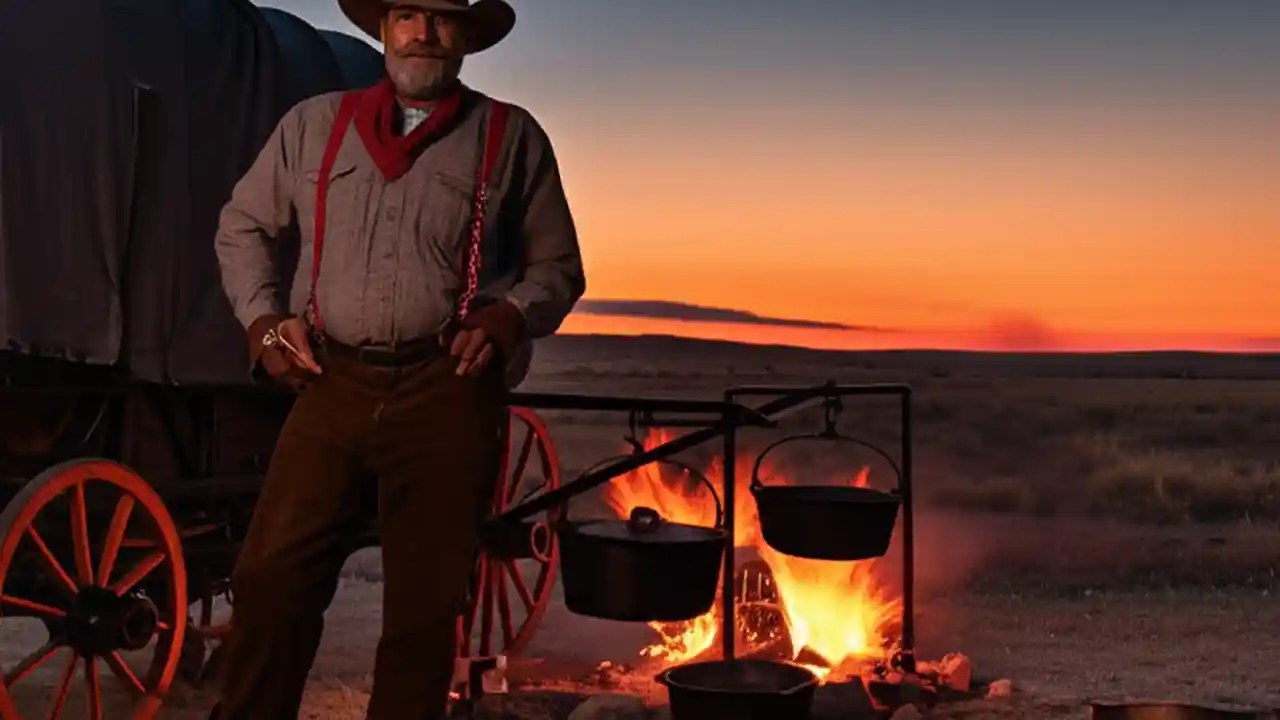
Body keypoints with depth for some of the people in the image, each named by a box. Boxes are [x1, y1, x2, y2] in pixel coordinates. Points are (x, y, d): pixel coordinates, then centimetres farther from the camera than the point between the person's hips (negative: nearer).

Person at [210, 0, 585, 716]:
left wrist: (511, 316, -5)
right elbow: (242, 226, 22)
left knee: (426, 603, 4)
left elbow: (558, 267, 14)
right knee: (271, 575, -6)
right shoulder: (314, 124, 14)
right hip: (332, 384, 1)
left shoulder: (512, 137, 9)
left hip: (449, 393, -1)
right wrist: (264, 319, 7)